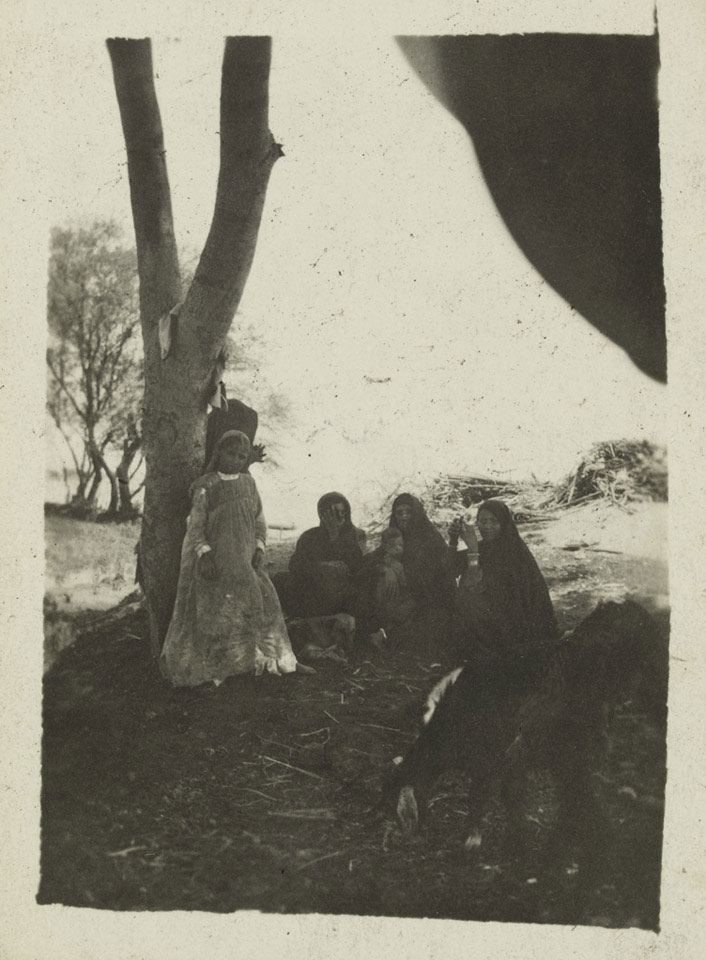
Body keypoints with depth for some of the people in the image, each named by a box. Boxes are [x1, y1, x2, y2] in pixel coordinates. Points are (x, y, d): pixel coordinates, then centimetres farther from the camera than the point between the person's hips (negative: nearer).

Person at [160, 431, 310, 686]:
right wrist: (204, 553, -18)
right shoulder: (205, 487, -5)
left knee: (264, 604, 4)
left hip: (244, 561, 5)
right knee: (210, 612, -2)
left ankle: (282, 661, 13)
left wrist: (259, 548, -1)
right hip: (214, 559, -5)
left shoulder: (248, 484, 9)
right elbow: (195, 525, -7)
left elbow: (259, 520, 12)